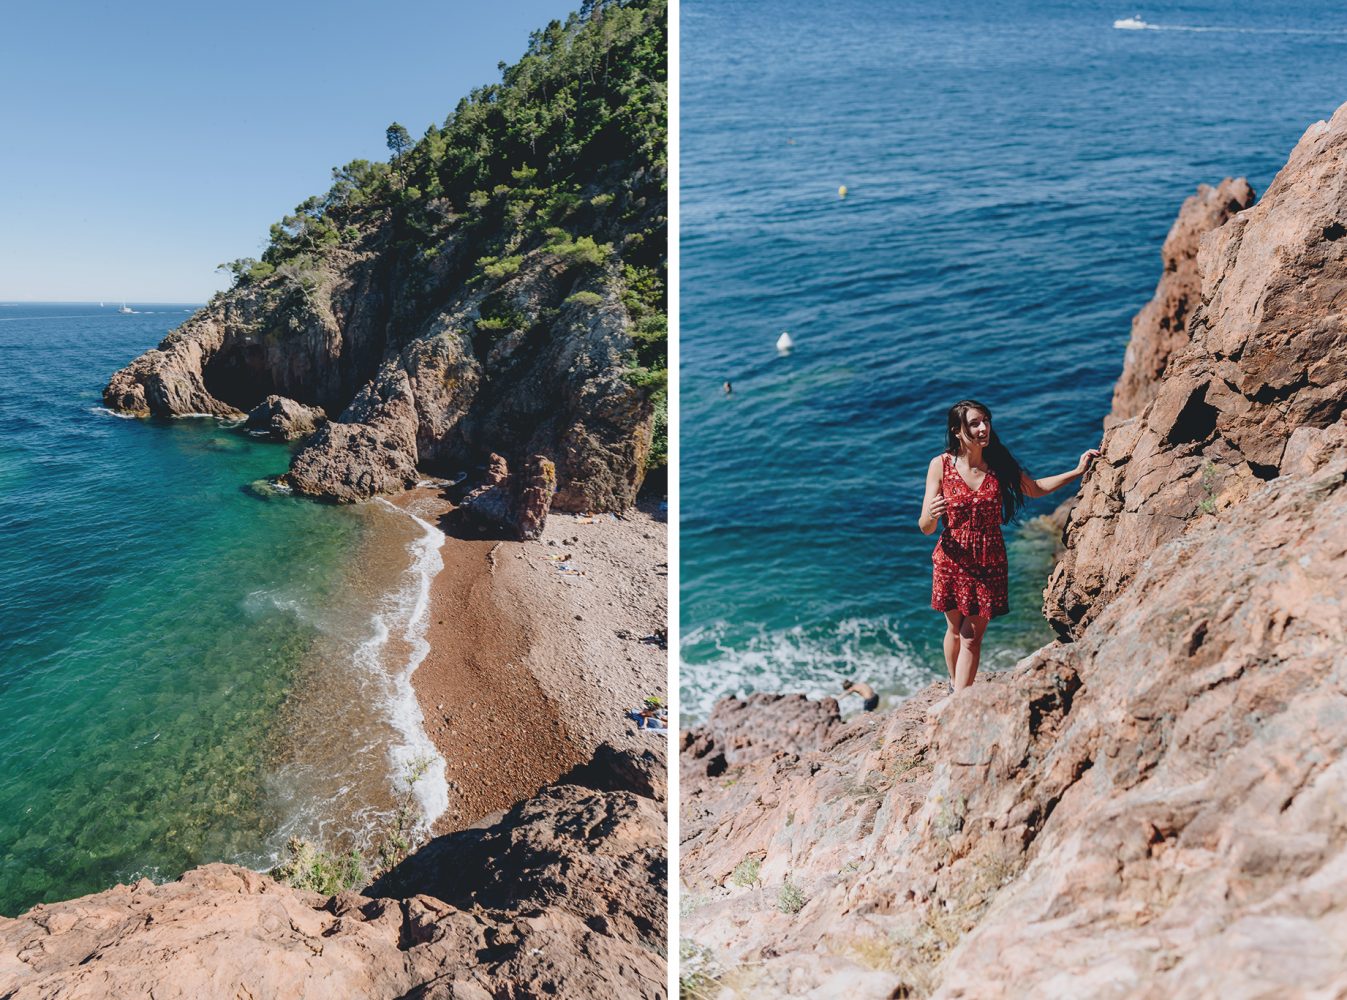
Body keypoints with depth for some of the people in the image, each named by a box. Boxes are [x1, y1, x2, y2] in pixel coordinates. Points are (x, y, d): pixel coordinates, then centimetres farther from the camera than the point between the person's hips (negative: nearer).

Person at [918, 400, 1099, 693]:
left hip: (989, 562, 1)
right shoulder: (941, 465, -11)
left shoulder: (998, 462, -6)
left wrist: (1077, 471, 6)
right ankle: (955, 684, 40)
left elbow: (1034, 488, 15)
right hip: (952, 560, -1)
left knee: (972, 636, 3)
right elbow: (925, 528, -11)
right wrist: (932, 515, -34)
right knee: (955, 629, 16)